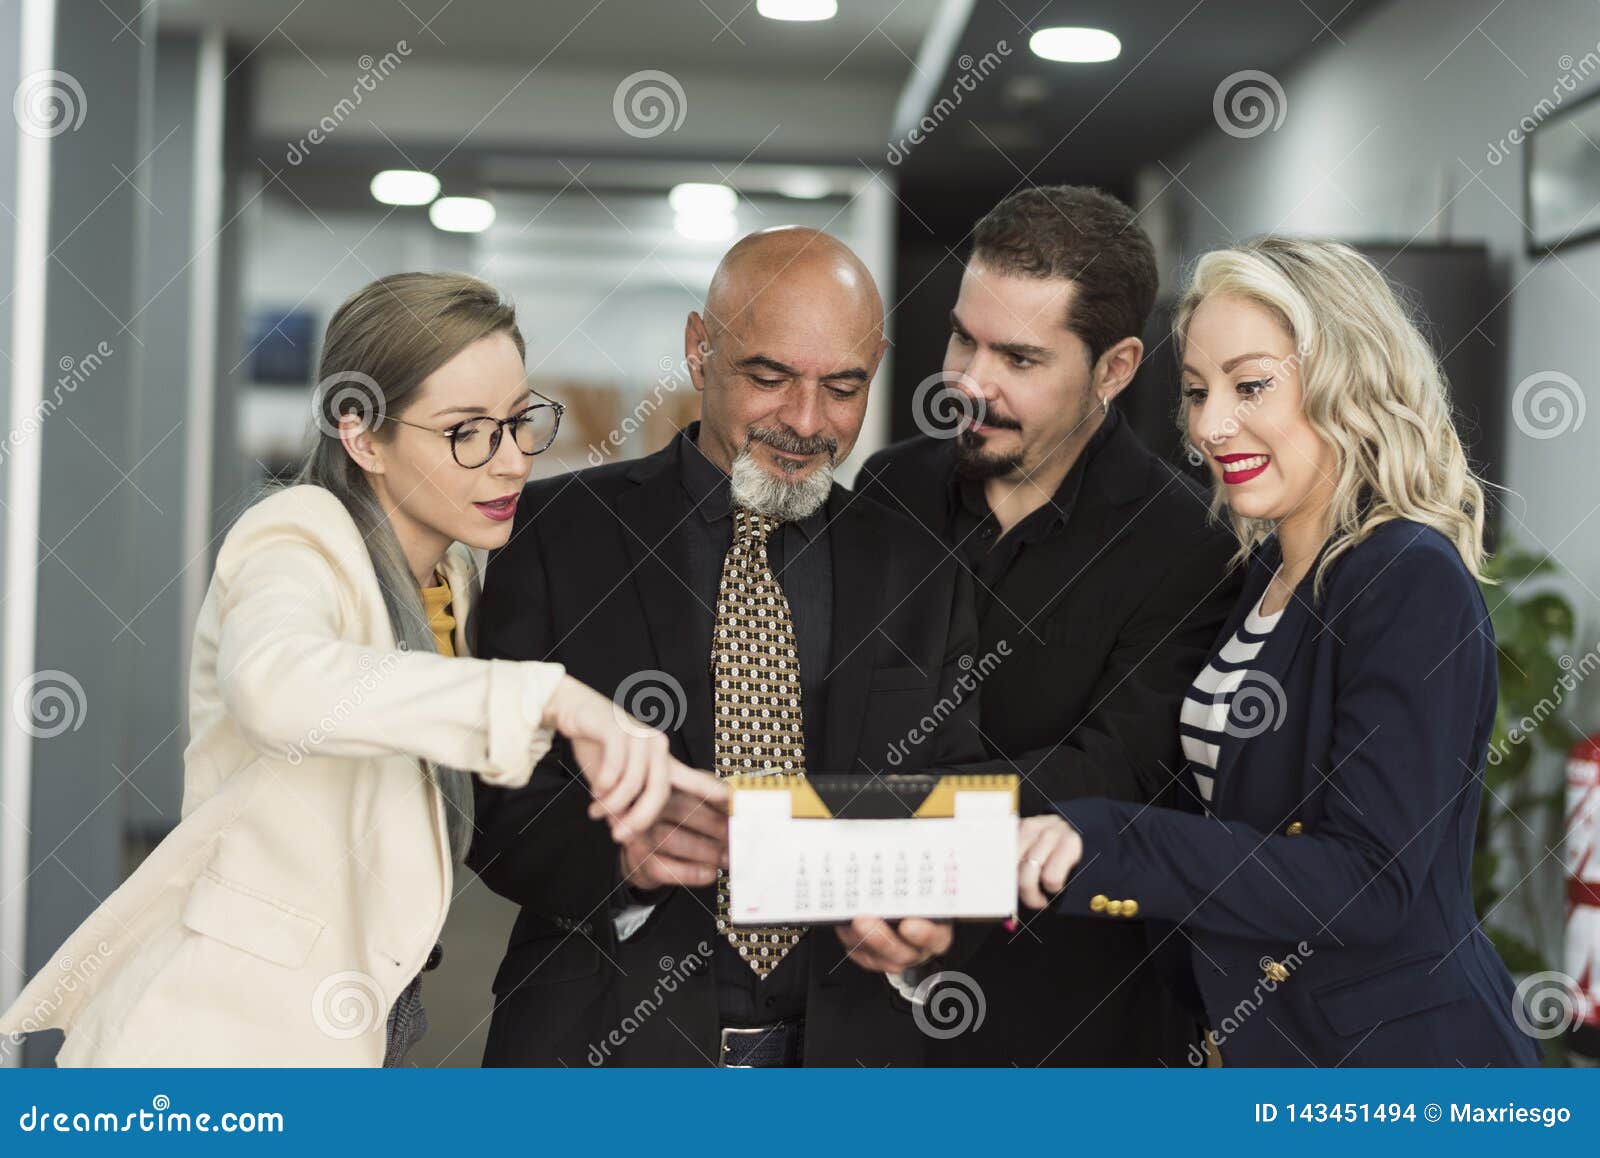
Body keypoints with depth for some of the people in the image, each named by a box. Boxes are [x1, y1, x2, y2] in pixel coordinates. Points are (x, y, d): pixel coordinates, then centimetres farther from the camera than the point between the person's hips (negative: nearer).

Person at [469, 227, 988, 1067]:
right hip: (606, 1044, -2)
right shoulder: (555, 532, -4)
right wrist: (617, 847, -26)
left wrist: (926, 922, -18)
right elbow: (492, 796, -7)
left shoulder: (918, 572, 4)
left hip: (843, 1041, 2)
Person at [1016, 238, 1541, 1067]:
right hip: (1266, 1042, 8)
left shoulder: (1413, 583, -19)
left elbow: (1372, 884, -26)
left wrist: (1103, 849, -33)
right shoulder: (1267, 571, 7)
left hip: (1397, 1046, -8)